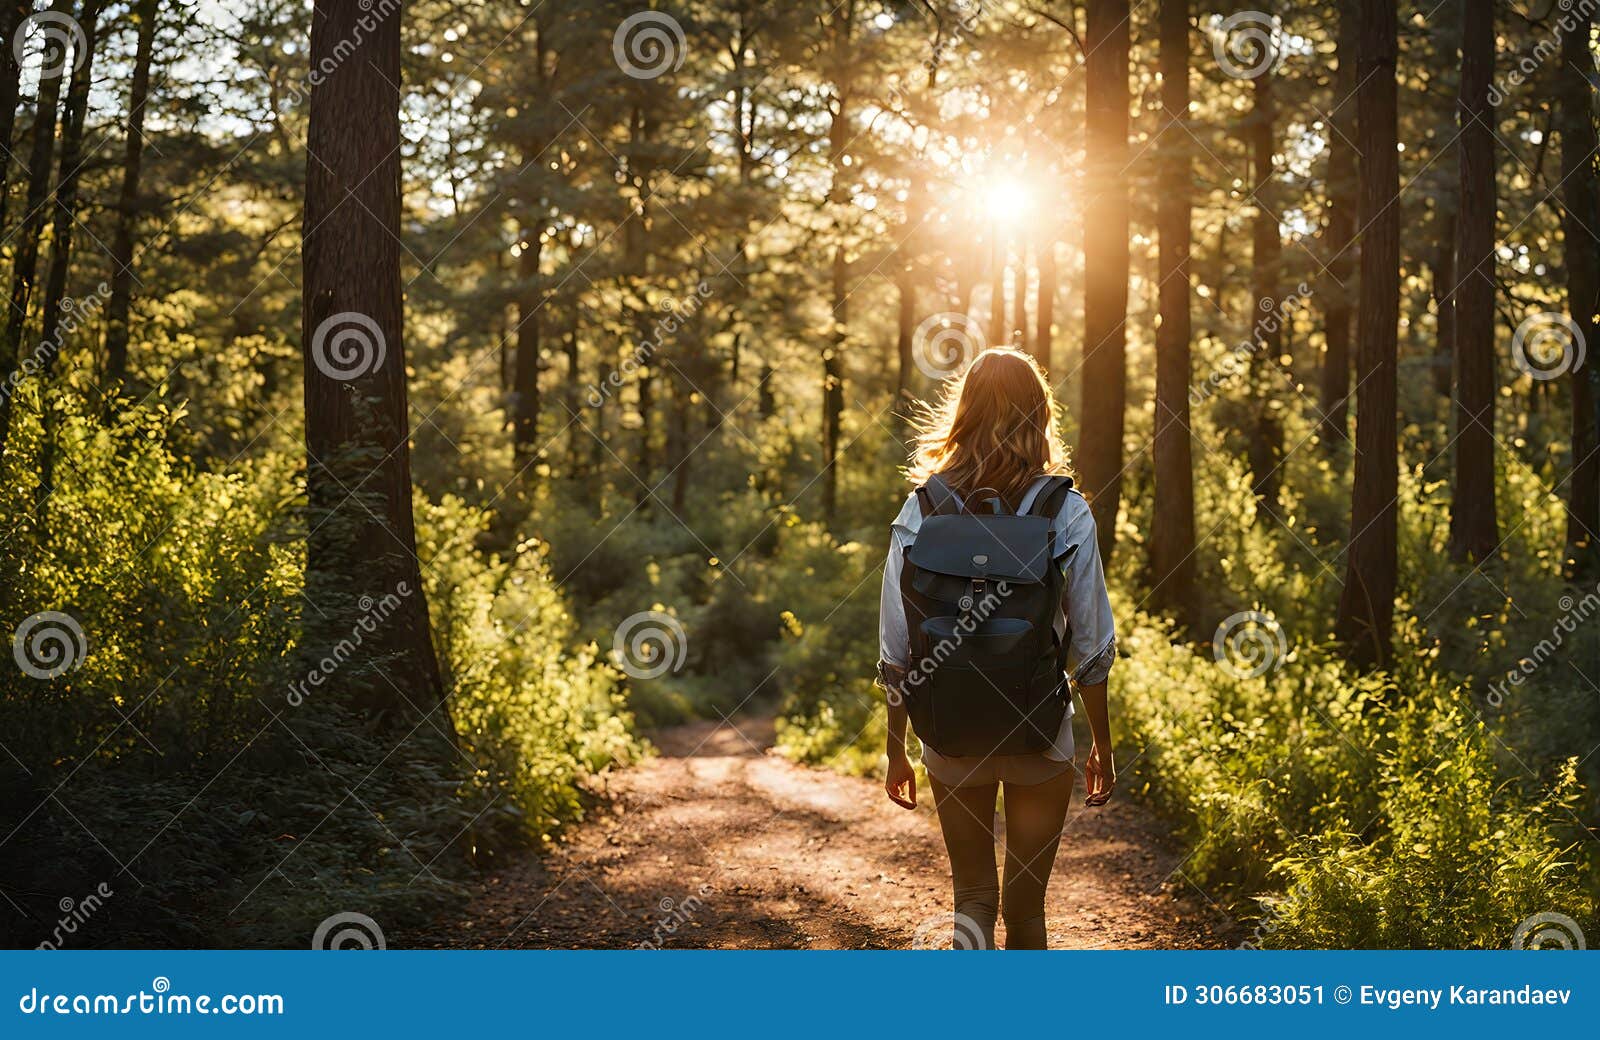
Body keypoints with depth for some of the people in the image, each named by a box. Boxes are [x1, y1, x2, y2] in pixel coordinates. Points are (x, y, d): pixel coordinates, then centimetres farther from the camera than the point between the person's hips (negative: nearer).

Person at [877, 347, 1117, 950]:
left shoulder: (921, 510, -6)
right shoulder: (1067, 514, -9)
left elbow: (895, 651, -4)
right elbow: (1092, 647, -4)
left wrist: (896, 751, 8)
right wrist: (1103, 746, 9)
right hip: (1041, 739, 0)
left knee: (972, 898, 16)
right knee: (1025, 905, 15)